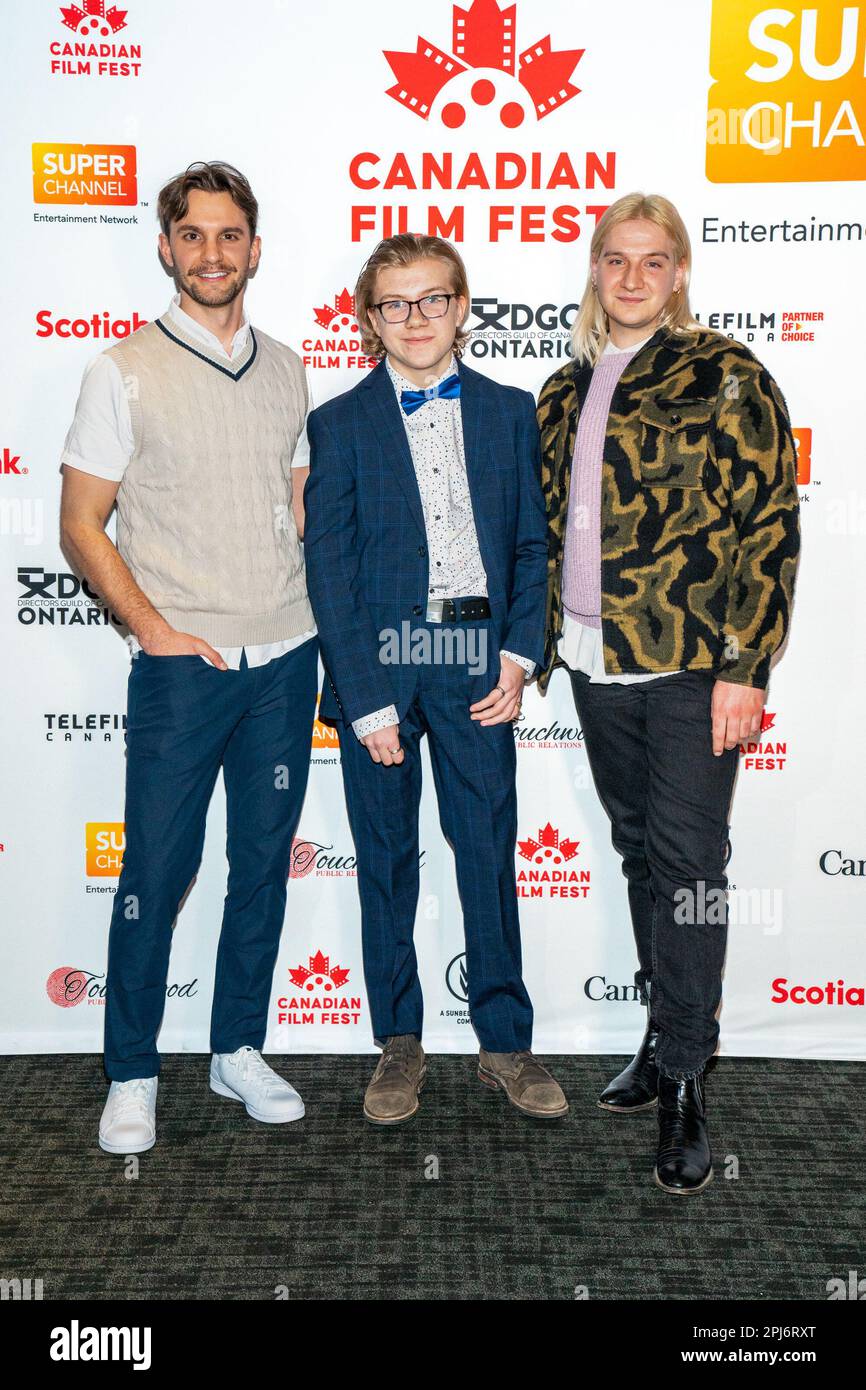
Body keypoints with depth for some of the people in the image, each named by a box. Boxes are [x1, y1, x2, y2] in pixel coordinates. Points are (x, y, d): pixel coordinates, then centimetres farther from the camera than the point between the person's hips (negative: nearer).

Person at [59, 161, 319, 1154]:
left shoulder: (284, 371, 11)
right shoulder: (125, 371, -2)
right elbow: (81, 525, -2)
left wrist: (317, 625, 6)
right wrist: (154, 627, -12)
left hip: (287, 659, 4)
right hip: (182, 663, -4)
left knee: (264, 864, 11)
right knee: (156, 869, 1)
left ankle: (239, 1050, 27)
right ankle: (130, 1075, 18)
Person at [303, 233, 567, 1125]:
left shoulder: (510, 411, 8)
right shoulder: (339, 424, 2)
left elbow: (532, 544, 8)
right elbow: (328, 569, -3)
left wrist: (518, 657, -5)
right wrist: (366, 699, -10)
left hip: (477, 666, 1)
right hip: (376, 665, -1)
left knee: (490, 852, 6)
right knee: (386, 859, 9)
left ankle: (505, 1042, 22)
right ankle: (398, 1043, 25)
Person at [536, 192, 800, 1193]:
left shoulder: (724, 375, -3)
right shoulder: (566, 392, 13)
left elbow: (768, 526, -9)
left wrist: (744, 667, -15)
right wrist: (539, 644, 12)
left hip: (691, 662, -5)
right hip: (597, 662, 5)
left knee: (685, 859, -3)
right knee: (640, 854, 13)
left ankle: (684, 1085, 9)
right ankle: (672, 1037, 29)